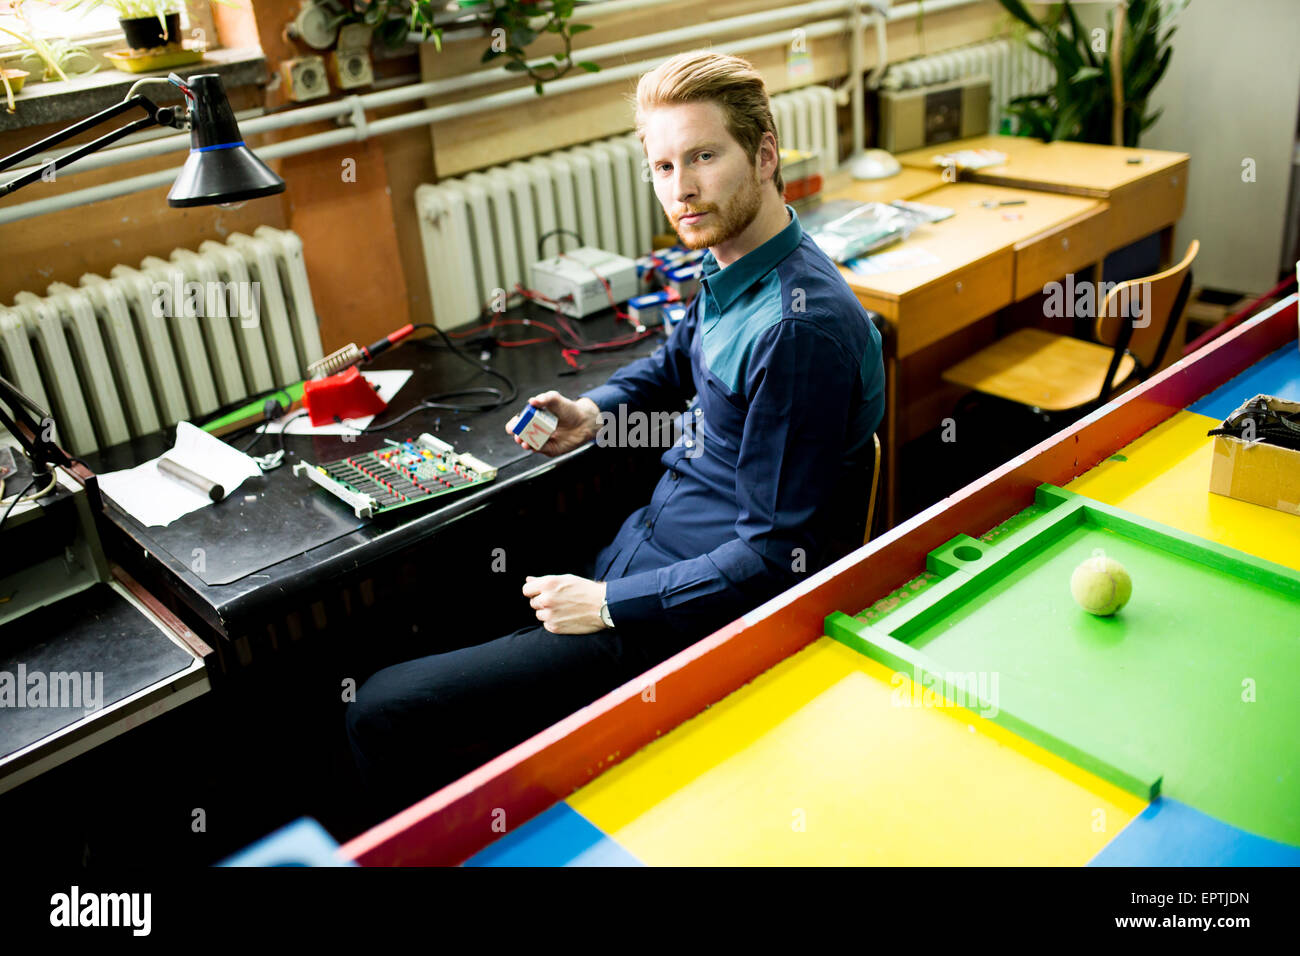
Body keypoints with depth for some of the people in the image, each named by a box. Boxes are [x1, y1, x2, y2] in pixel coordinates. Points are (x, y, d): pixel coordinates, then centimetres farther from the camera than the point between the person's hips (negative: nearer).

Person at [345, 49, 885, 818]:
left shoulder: (799, 323, -25)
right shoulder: (731, 273, 3)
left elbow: (777, 555, -23)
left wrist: (610, 606, -17)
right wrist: (597, 413, 8)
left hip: (703, 610, -9)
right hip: (652, 539, 9)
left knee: (384, 716, -10)